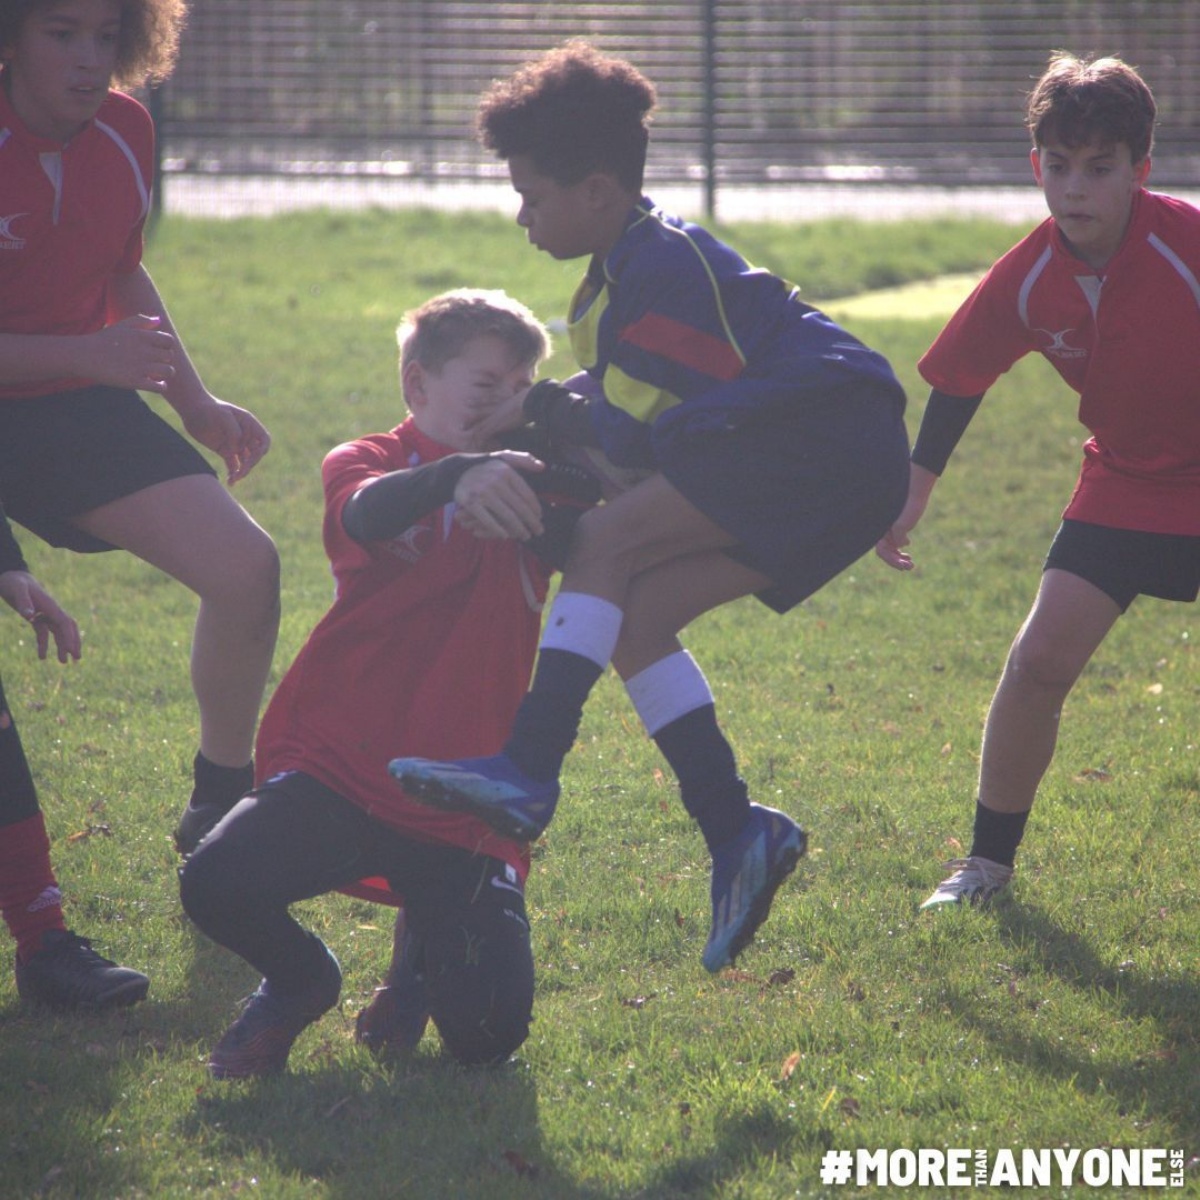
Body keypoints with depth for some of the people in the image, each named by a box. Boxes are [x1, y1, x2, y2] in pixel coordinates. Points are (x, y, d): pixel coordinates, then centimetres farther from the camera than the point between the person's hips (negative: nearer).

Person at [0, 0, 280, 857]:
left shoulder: (124, 132, -1)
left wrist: (197, 406, 15)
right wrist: (88, 353, -26)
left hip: (73, 405, 5)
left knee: (246, 568, -7)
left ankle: (222, 806, 14)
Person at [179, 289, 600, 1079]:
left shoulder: (521, 489, 14)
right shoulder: (369, 462, 4)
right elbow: (368, 512, -24)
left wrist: (578, 469, -30)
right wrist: (457, 475, -45)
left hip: (466, 810, 2)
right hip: (338, 770, -2)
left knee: (487, 1032, -17)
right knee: (217, 885, -31)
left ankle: (421, 958, 22)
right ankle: (302, 981, 6)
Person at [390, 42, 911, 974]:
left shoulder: (659, 268, -11)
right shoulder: (635, 261, 21)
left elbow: (653, 439, -14)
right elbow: (652, 430, 25)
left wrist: (548, 408, -1)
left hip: (826, 434, -10)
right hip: (841, 475, 10)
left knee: (606, 546, -17)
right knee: (630, 615, 2)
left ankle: (528, 775, -27)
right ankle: (736, 832, -2)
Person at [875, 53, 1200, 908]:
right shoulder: (1028, 278, -11)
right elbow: (959, 383, 4)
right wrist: (912, 497, 7)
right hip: (1124, 486, 3)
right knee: (1039, 661, -5)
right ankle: (989, 861, 11)